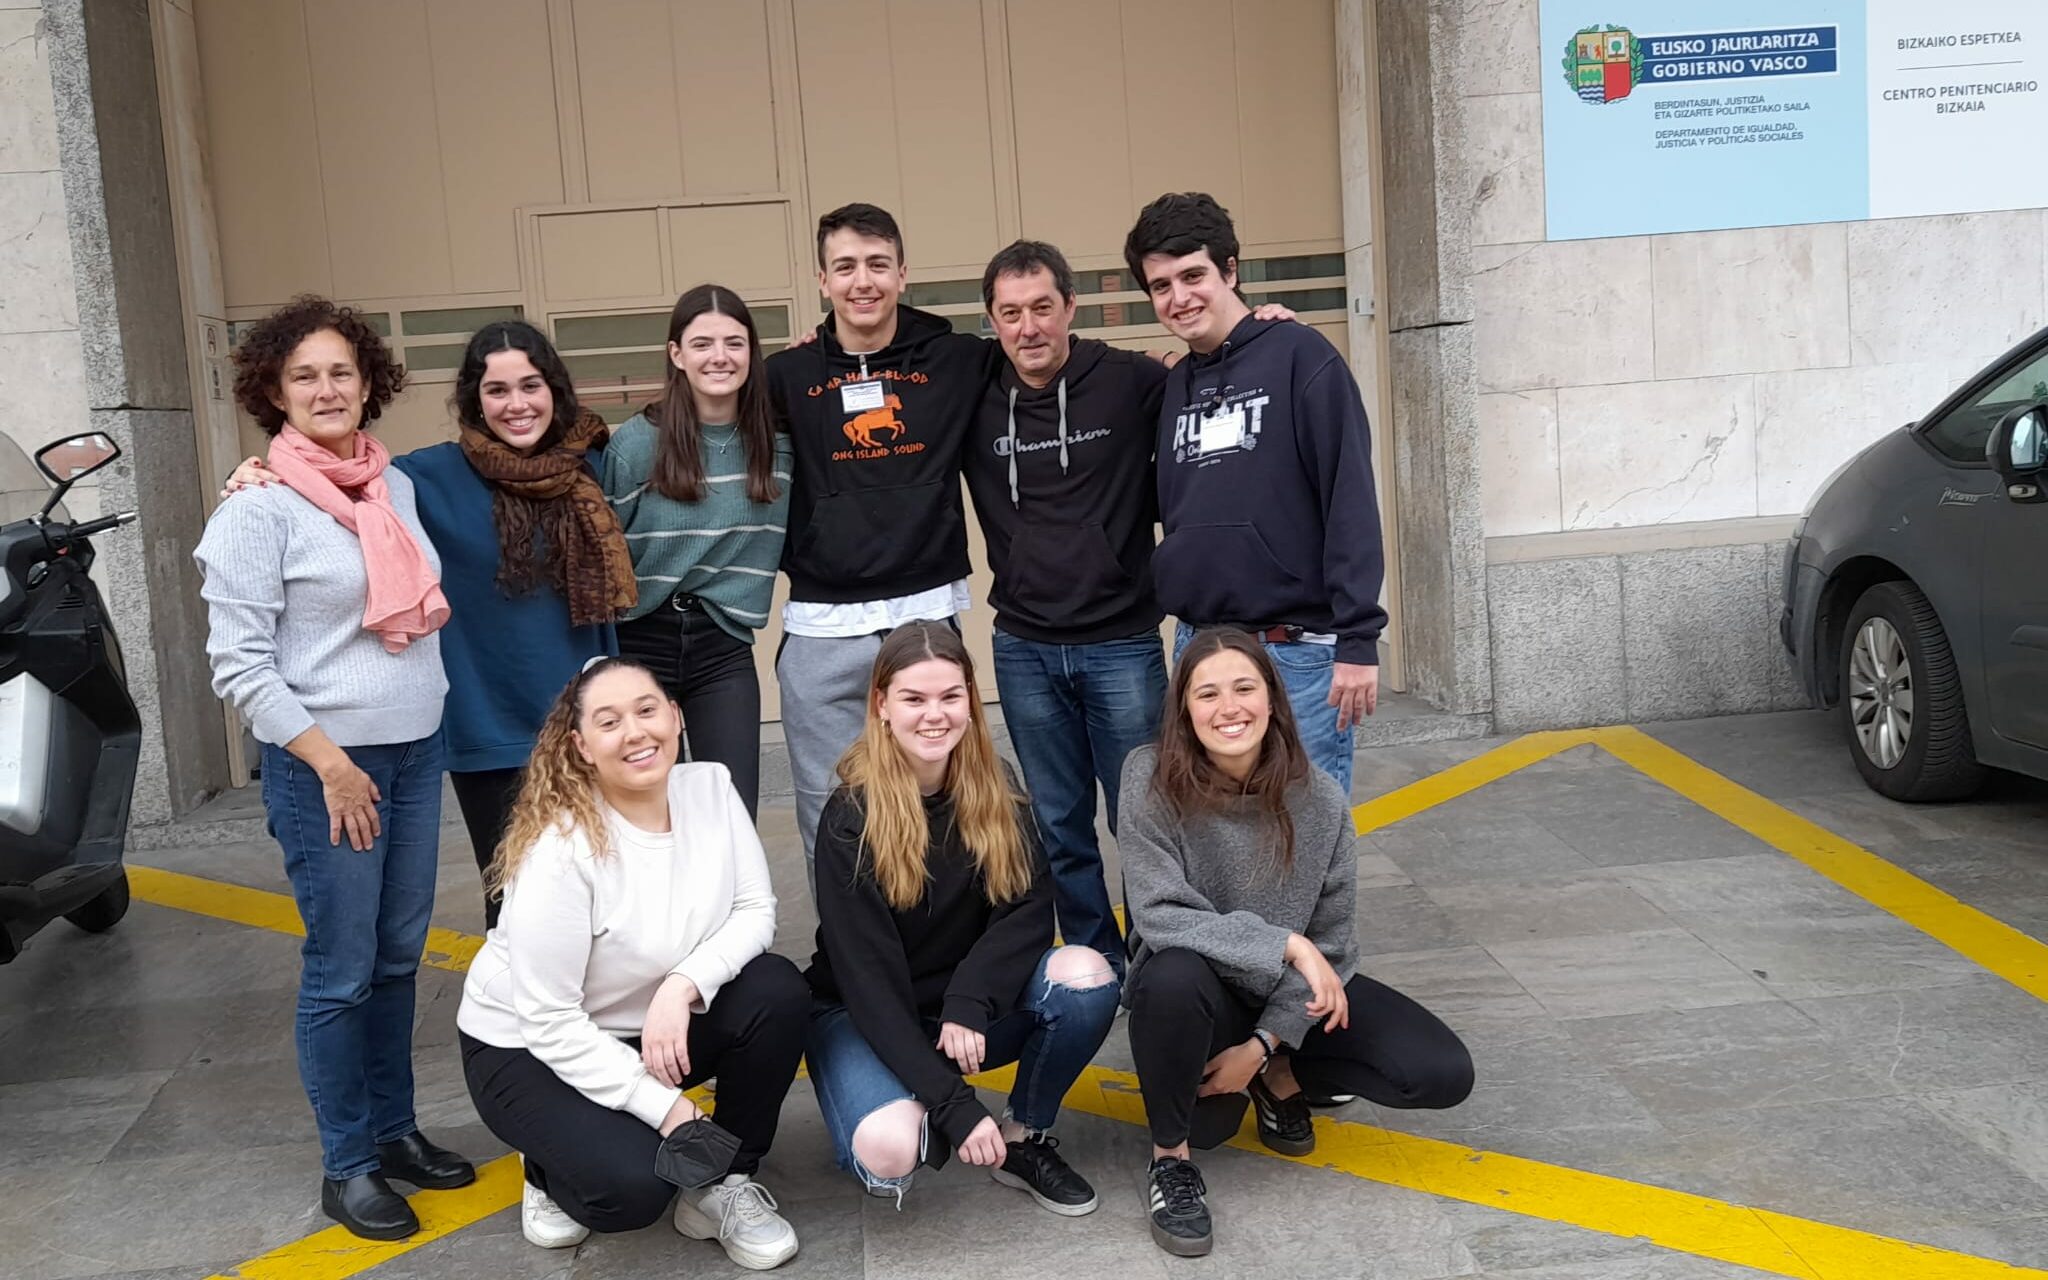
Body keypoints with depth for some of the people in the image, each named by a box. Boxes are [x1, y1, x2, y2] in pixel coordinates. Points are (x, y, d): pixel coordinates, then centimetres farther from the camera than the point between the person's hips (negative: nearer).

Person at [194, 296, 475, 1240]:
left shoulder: (399, 486, 8)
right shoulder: (259, 509, -9)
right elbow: (238, 665, -12)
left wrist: (428, 716, 13)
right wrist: (331, 762, -15)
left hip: (418, 750, 6)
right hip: (323, 764, -6)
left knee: (399, 958, 13)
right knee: (341, 973, 1)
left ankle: (394, 1129, 28)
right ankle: (346, 1166, 15)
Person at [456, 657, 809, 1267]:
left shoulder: (711, 788, -11)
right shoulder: (560, 850, -28)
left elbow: (755, 911, -12)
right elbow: (549, 1022, -25)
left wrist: (682, 986, -31)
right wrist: (663, 1107, -27)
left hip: (652, 1028, 6)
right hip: (527, 1049, -5)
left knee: (778, 992, -20)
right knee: (634, 1186, -29)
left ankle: (724, 1185, -2)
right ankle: (552, 1167, 8)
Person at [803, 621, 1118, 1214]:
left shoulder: (994, 796, -5)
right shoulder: (850, 820, -19)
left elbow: (1029, 910, -12)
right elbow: (867, 978, -22)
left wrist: (968, 1003, -30)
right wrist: (954, 1104, -28)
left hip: (968, 1012, 4)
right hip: (864, 1016, -4)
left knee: (1087, 975, -25)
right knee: (891, 1151, -34)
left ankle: (1024, 1138, -3)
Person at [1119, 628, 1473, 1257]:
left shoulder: (1319, 799, -13)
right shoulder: (1151, 778, -20)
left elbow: (1330, 942, -8)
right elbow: (1159, 915, -26)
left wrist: (1262, 1046, -15)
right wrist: (1285, 944, -32)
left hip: (1291, 993, 3)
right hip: (1193, 993, -3)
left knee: (1444, 1074, -13)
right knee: (1174, 973, -40)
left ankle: (1279, 1073, 13)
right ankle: (1170, 1157, -13)